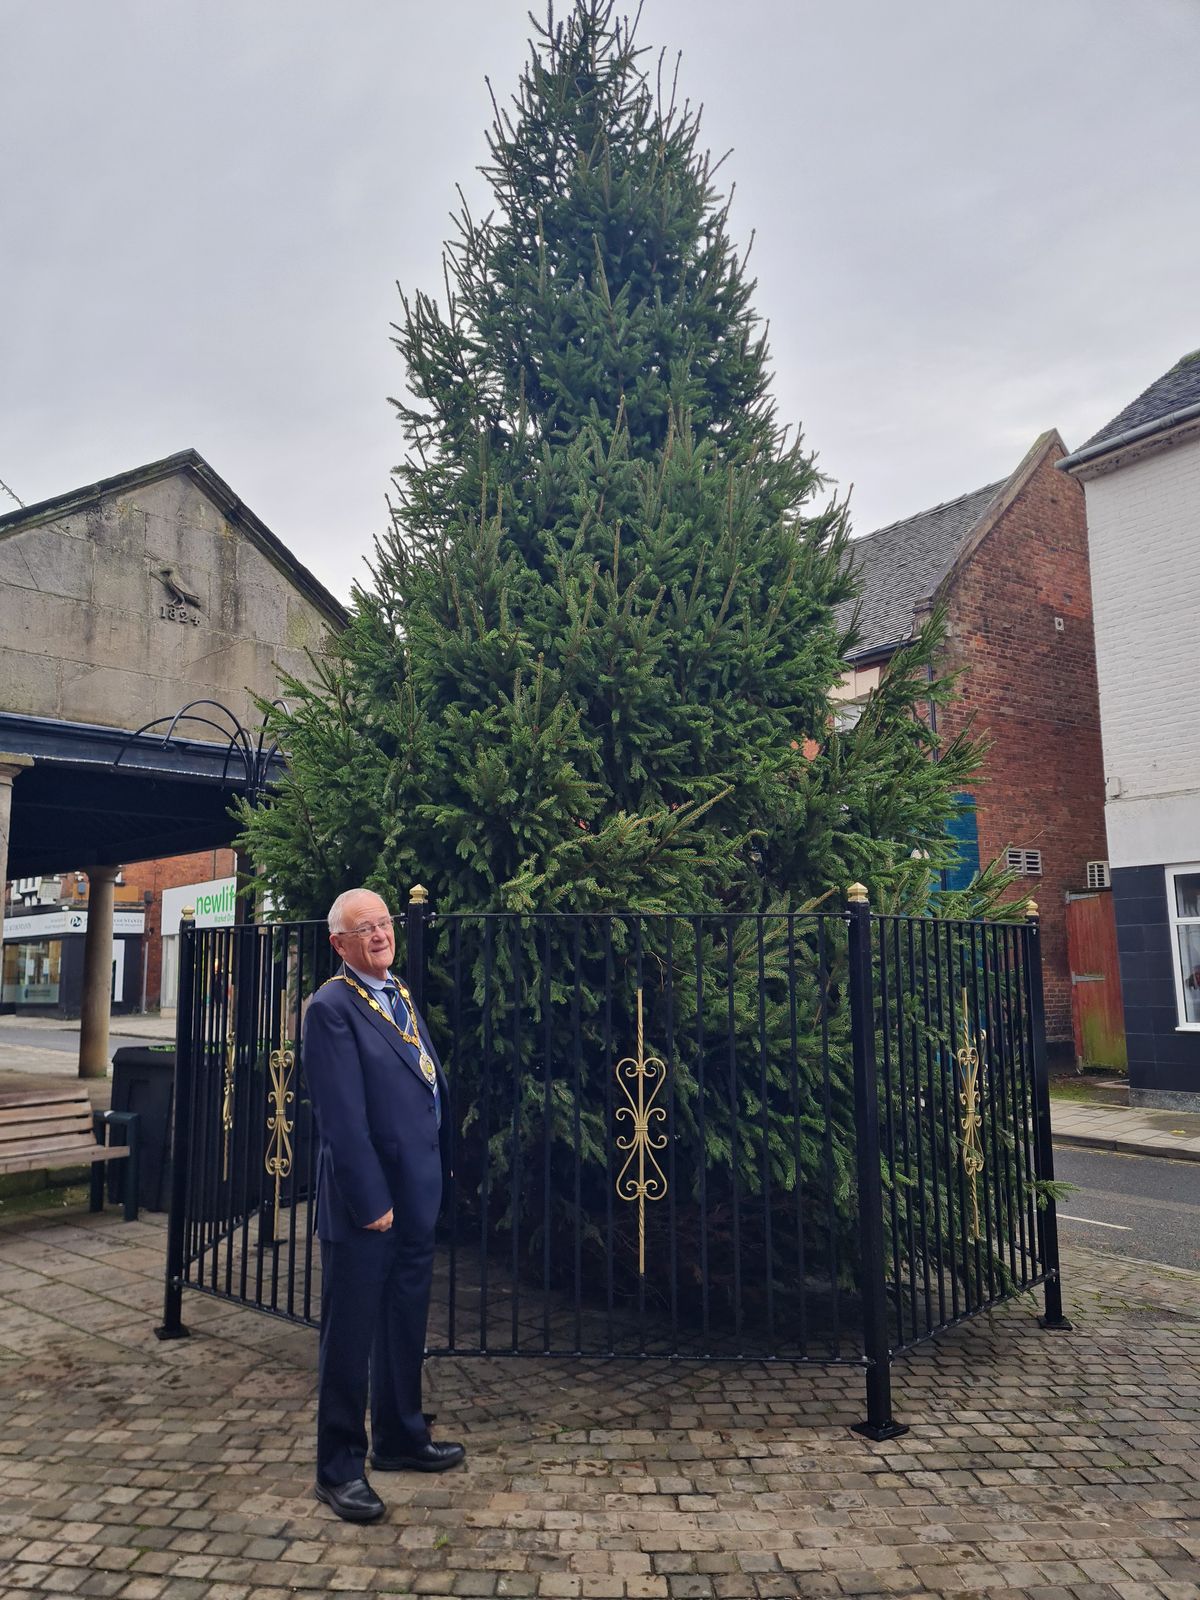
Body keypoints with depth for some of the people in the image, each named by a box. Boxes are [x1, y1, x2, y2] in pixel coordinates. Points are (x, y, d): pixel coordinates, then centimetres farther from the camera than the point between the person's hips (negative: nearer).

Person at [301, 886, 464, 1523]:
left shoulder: (401, 995, 11)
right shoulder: (332, 1007, -16)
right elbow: (342, 1119, -19)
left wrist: (428, 1184, 9)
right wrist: (371, 1202, -19)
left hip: (416, 1196, 9)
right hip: (366, 1205, -8)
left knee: (406, 1323, 22)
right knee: (351, 1334, 7)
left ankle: (400, 1438, 39)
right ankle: (338, 1468, 23)